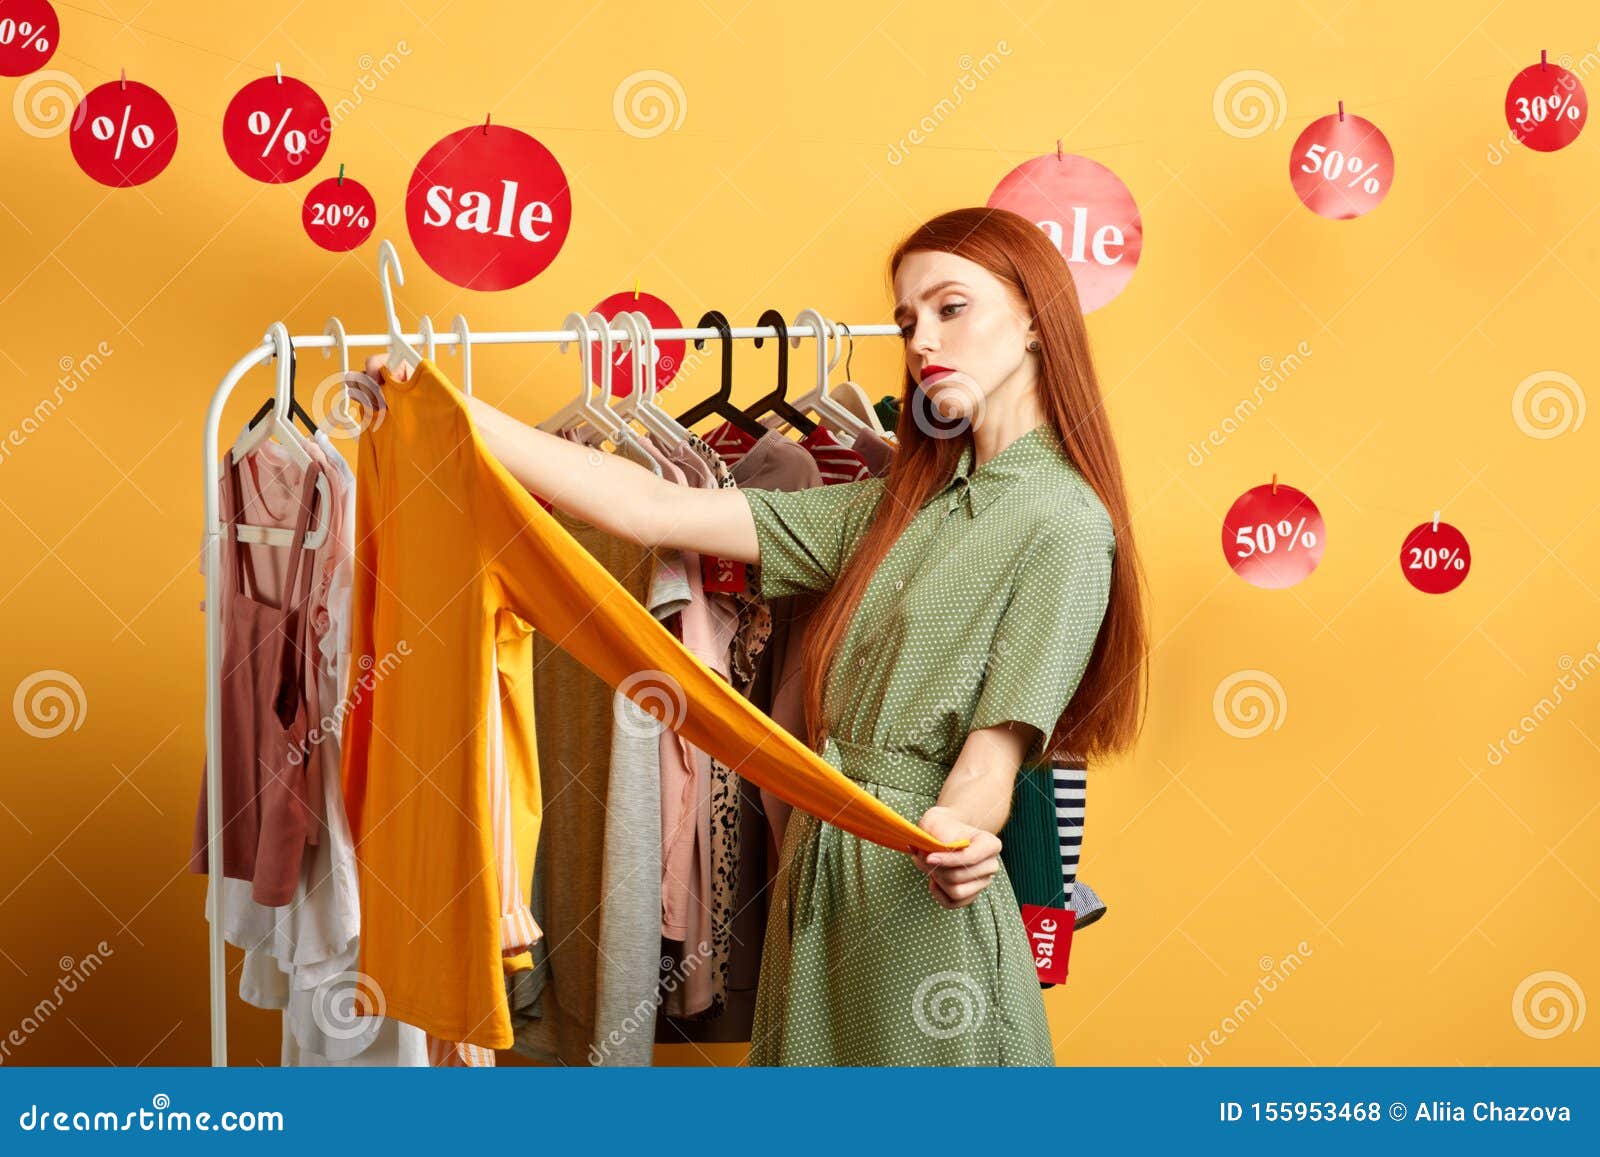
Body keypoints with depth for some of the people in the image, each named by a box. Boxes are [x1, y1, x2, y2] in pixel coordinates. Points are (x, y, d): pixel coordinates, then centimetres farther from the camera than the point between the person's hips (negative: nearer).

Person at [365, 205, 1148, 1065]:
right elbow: (653, 511, 5)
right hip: (820, 869, 7)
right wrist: (454, 408, 1)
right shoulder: (899, 506, 11)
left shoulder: (1062, 521, -10)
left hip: (921, 895, -7)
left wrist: (958, 836, -40)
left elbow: (997, 751, -17)